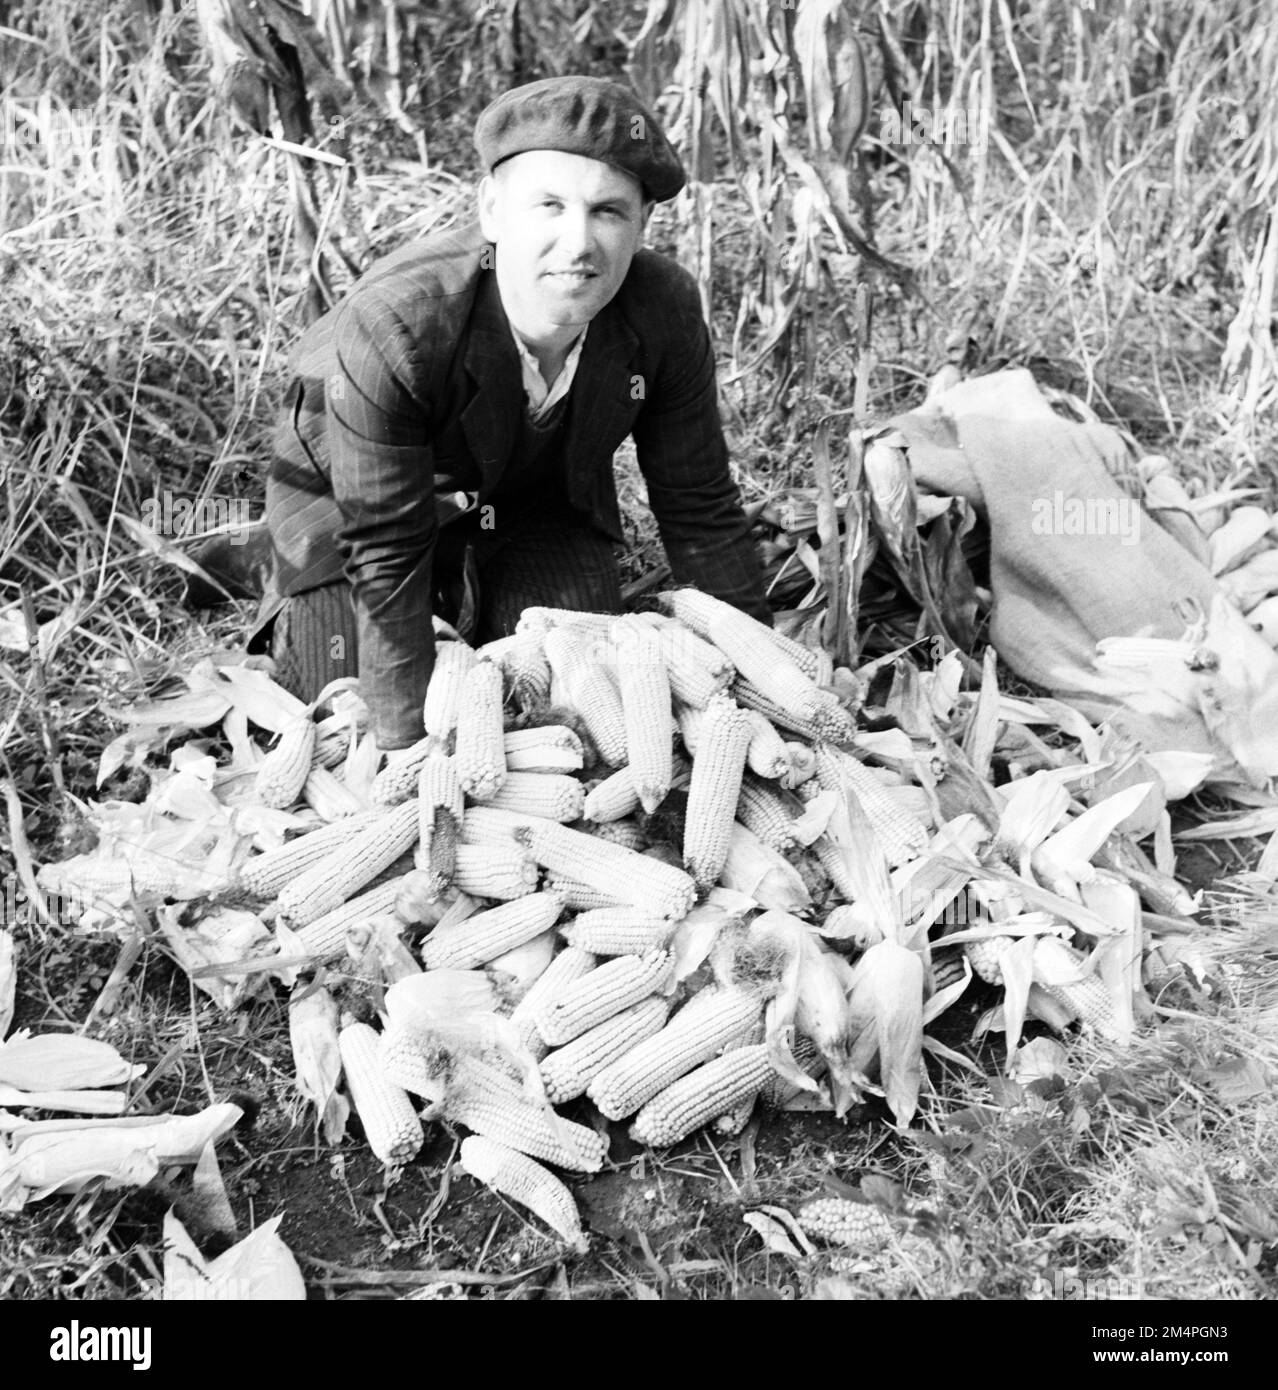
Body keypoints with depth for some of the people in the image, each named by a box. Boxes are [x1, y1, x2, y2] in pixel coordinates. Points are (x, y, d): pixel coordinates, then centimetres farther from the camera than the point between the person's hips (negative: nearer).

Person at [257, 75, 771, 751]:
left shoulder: (665, 310, -28)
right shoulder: (389, 326, -40)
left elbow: (699, 509, -14)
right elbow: (387, 552, -32)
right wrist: (410, 744, -29)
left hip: (538, 490, 4)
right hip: (351, 494, -3)